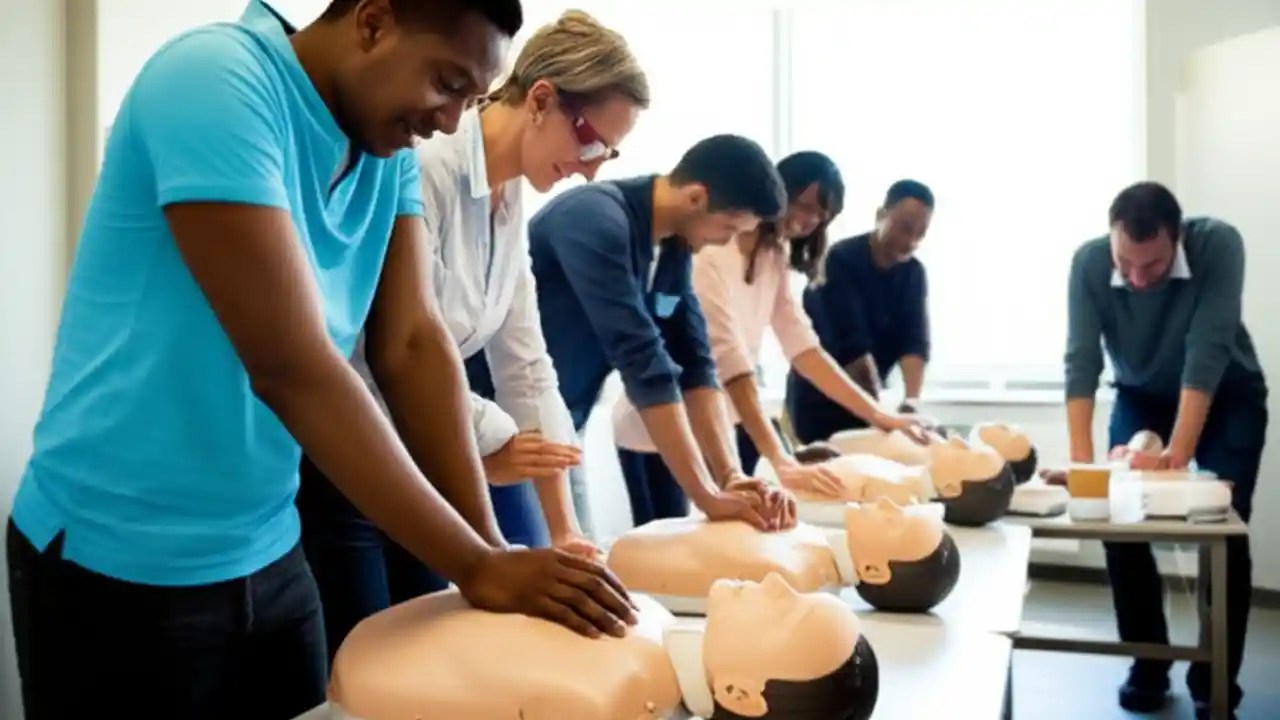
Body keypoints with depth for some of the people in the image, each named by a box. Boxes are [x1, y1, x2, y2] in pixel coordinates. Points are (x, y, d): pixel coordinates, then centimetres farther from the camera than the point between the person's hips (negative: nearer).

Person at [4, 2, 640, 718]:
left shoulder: (392, 151, 0)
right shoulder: (216, 81, -22)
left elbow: (416, 344, -5)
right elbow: (290, 366, -28)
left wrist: (492, 548, -13)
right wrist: (476, 566, -24)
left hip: (267, 555, 7)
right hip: (119, 565, -6)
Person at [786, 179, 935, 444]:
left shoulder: (914, 273, -1)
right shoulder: (841, 260, -18)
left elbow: (915, 342, -11)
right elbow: (852, 345, -26)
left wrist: (911, 402, -27)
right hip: (818, 399, -5)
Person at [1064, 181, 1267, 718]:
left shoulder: (1218, 245, -30)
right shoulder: (1089, 262, -25)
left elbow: (1208, 350, -35)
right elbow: (1081, 359, -28)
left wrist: (1180, 449, -41)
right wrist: (1081, 457, -37)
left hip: (1225, 397, -2)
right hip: (1140, 397, 2)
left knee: (1223, 532, -9)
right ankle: (1148, 666, 9)